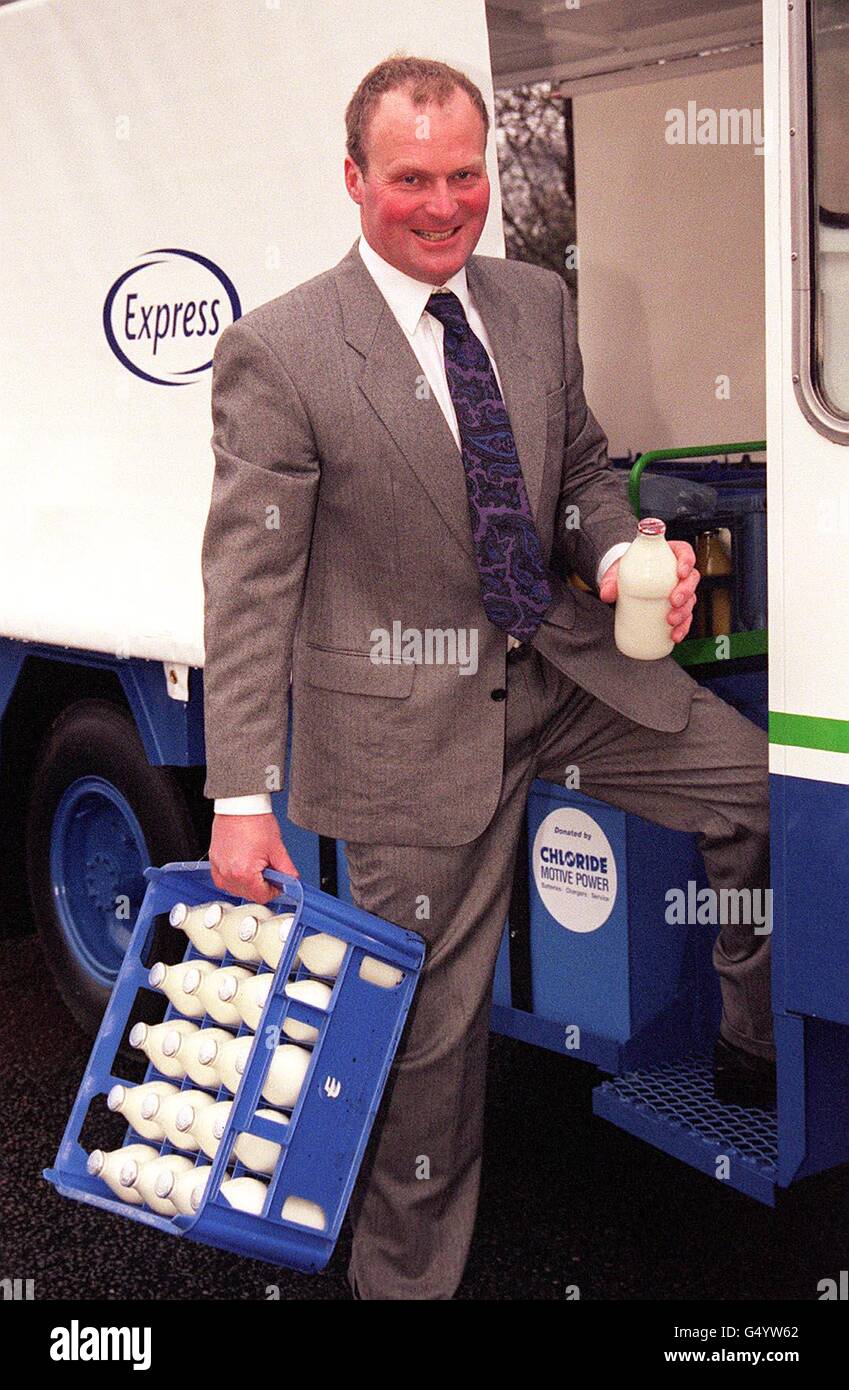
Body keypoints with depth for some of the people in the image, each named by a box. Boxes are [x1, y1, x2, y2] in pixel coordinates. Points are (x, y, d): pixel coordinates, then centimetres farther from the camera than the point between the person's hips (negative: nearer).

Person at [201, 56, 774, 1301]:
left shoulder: (539, 306, 5)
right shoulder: (276, 353, -12)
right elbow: (249, 585, -13)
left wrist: (624, 555, -8)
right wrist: (241, 797, -16)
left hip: (564, 670, 6)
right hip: (412, 724, -5)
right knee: (432, 1023, 5)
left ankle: (760, 1046, 23)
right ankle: (408, 1276, 26)